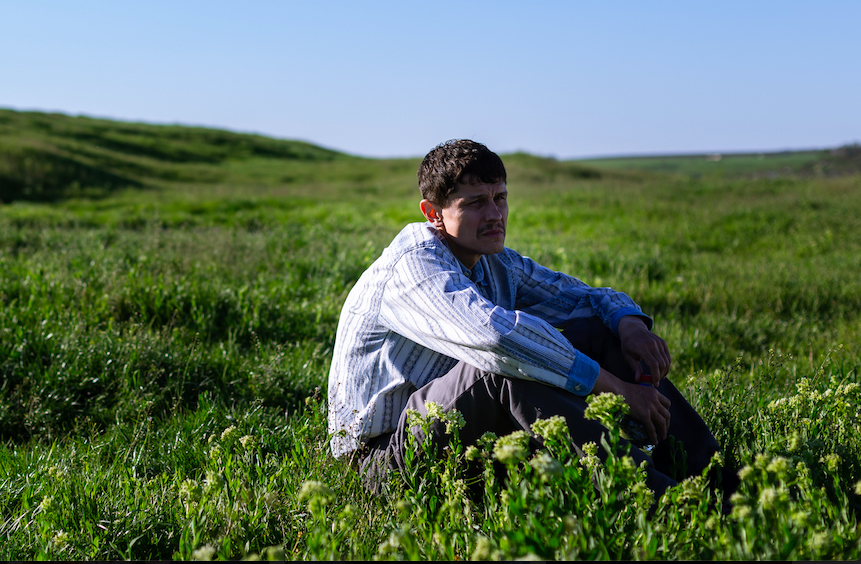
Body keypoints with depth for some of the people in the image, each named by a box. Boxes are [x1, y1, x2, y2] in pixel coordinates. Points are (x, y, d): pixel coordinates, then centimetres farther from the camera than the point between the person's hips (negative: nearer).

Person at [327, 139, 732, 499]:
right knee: (506, 367, -36)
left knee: (594, 329, -3)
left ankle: (709, 468, -8)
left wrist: (631, 325, -13)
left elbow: (589, 295, 12)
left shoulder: (497, 263, 5)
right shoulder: (414, 265, -22)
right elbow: (496, 333, -39)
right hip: (384, 454, -8)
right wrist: (618, 387, -36)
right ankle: (654, 494, -36)